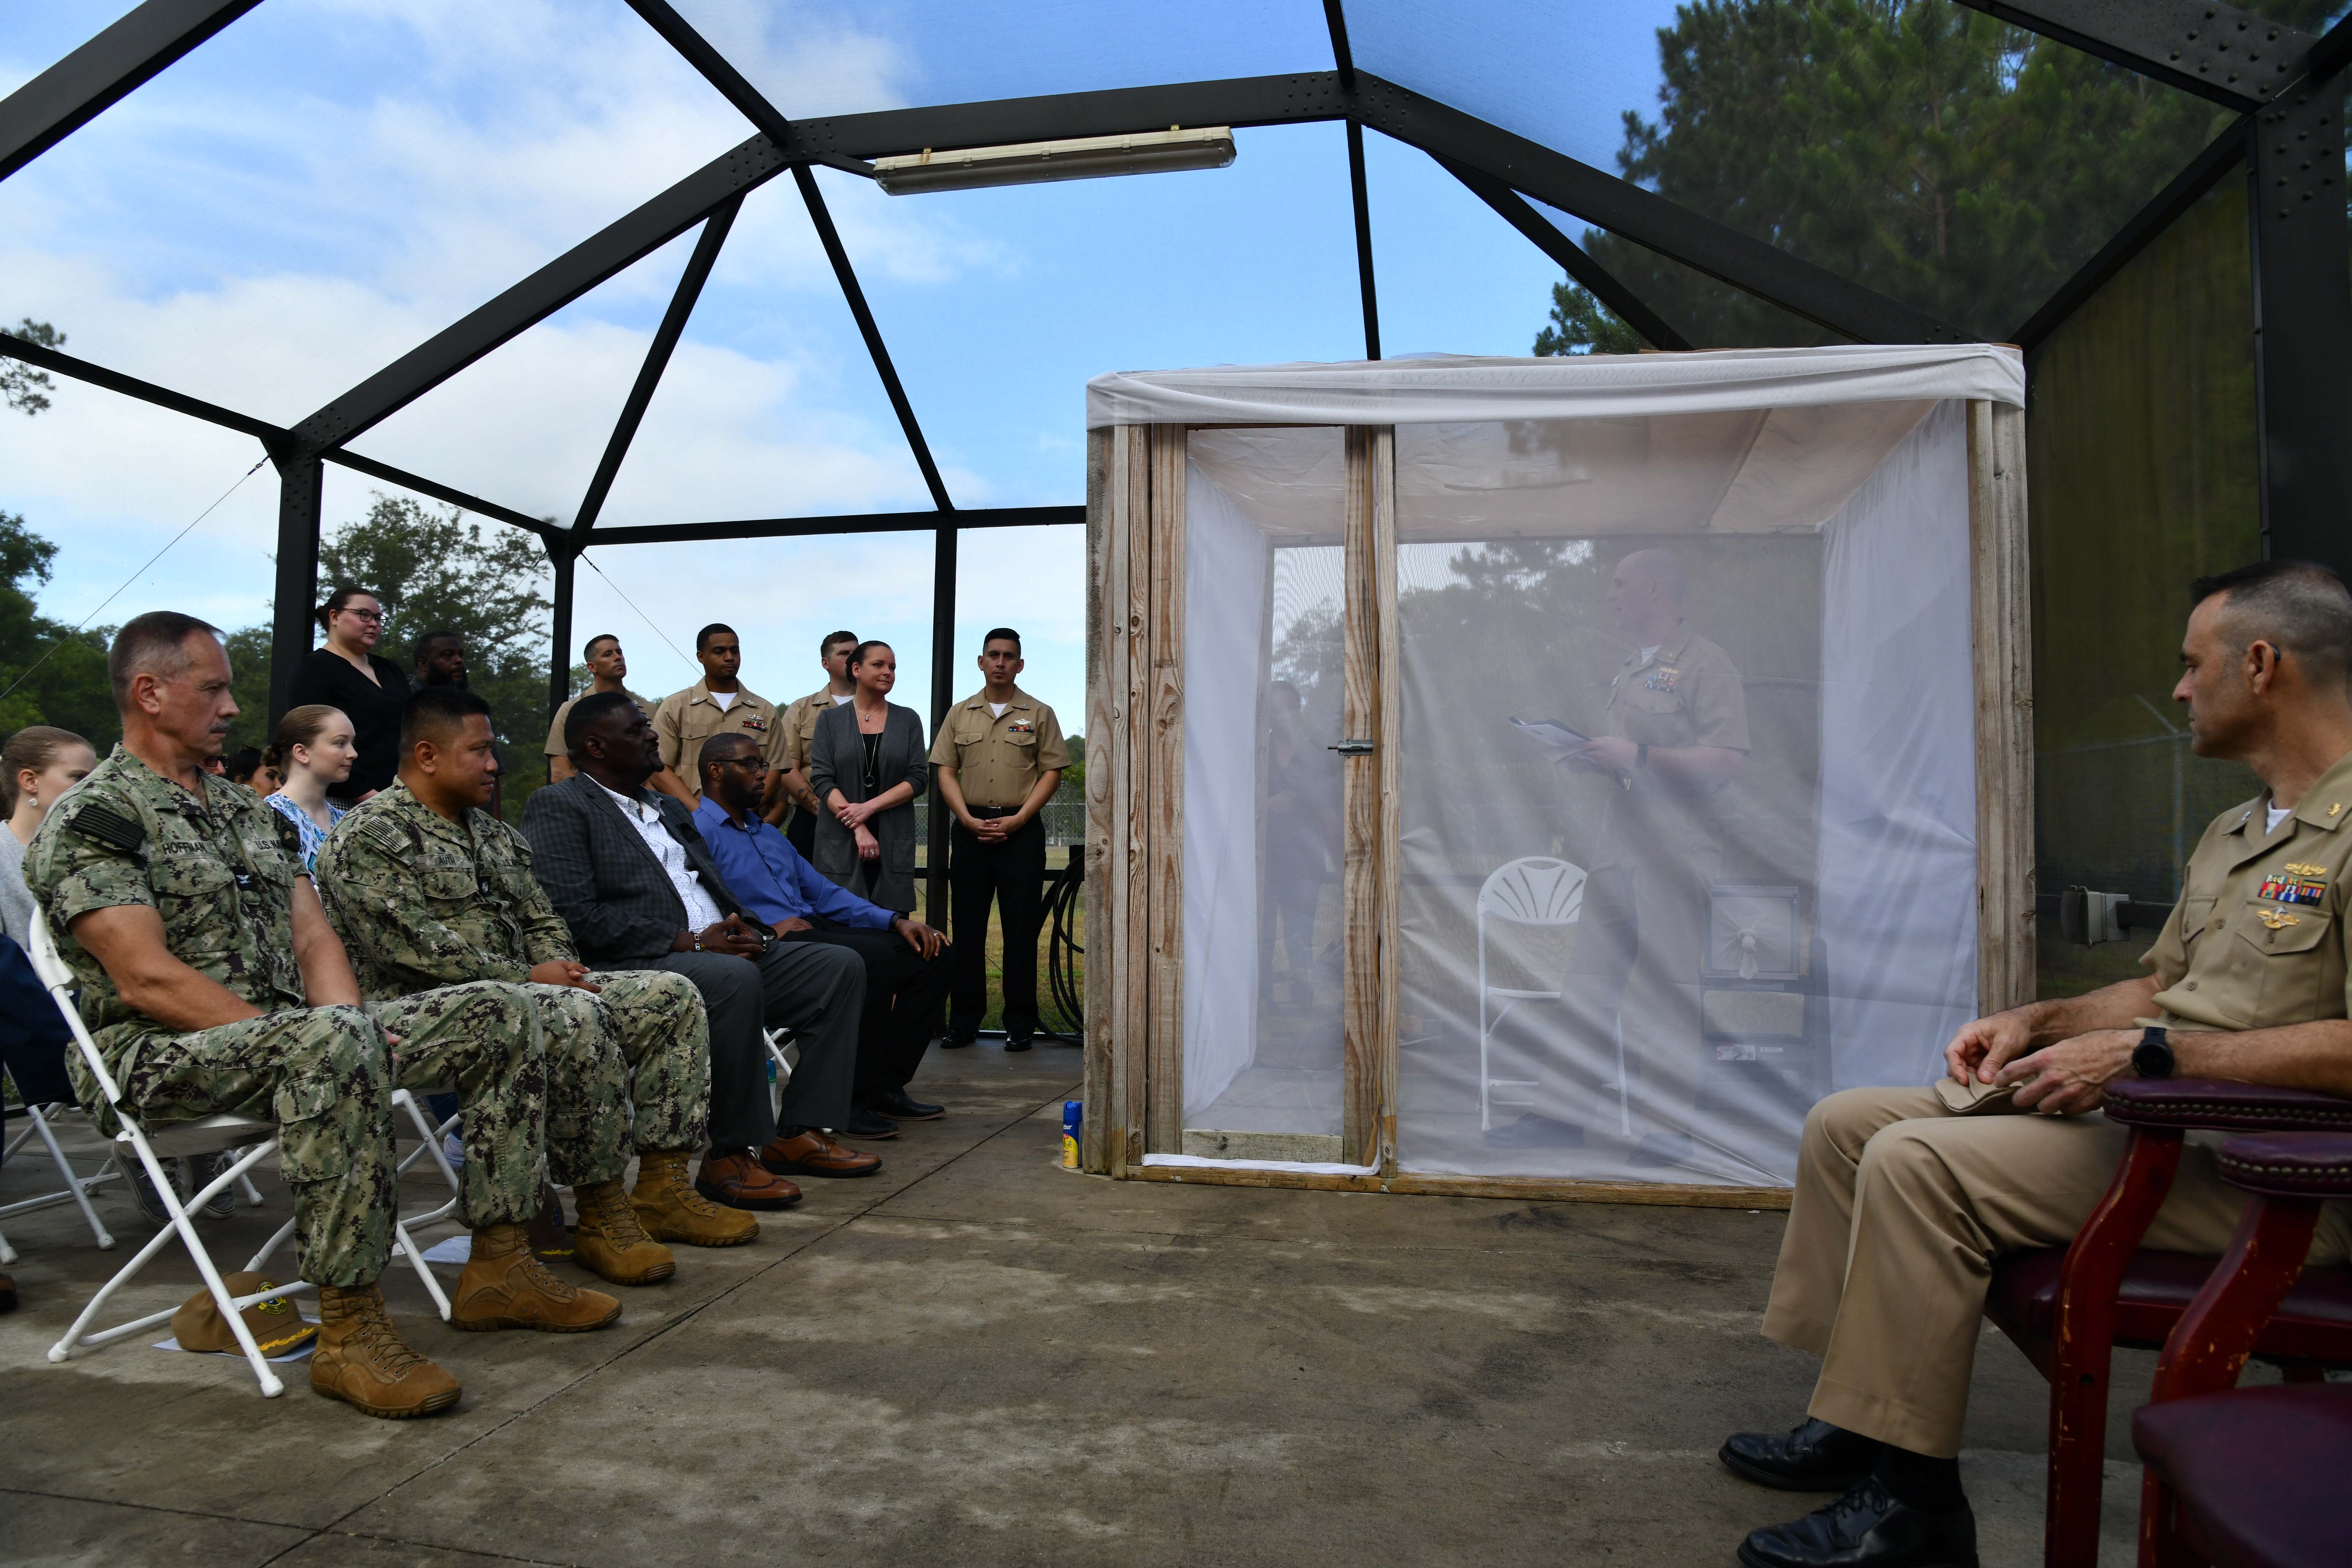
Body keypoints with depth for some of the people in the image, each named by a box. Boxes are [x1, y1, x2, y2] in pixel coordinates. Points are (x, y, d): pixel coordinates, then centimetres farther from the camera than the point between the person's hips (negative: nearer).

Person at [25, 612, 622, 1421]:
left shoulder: (246, 810, 20)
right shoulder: (92, 821, -6)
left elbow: (313, 937, 13)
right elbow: (146, 980, -17)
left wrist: (348, 1032, -7)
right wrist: (334, 1033, -21)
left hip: (288, 1037, 8)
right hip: (161, 1058, -8)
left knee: (501, 1012, -6)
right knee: (332, 1041, -41)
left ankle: (498, 1265, -4)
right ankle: (350, 1329, -32)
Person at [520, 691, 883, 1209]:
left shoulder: (669, 808, 26)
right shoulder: (558, 807, -1)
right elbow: (574, 916, -14)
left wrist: (741, 930, 0)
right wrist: (689, 942, -17)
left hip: (722, 948, 9)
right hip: (632, 966, -9)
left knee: (840, 966, -4)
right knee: (734, 978, -37)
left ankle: (801, 1133, -6)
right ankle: (731, 1157, -24)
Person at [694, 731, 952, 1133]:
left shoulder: (771, 834, 28)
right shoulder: (697, 831, 0)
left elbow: (824, 893, 24)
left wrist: (895, 920, 11)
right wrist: (766, 927, -22)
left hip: (813, 930, 9)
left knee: (929, 954, -5)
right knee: (874, 956, -32)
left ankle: (884, 1085, -3)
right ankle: (848, 1097, -20)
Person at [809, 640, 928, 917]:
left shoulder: (908, 720, 9)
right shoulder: (830, 719, 6)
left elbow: (918, 778, 1)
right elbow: (821, 779, -3)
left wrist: (869, 807, -11)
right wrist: (858, 829, -13)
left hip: (894, 844, 1)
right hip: (841, 844, -1)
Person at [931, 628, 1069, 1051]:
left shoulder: (1039, 714, 6)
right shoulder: (960, 714, 13)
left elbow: (1052, 772, 1)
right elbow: (944, 770, 8)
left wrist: (1016, 820, -10)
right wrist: (969, 820, -6)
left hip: (1021, 830, -2)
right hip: (970, 830, 2)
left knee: (1021, 929, -1)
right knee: (967, 927, 5)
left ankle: (1020, 1024, 6)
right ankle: (964, 1021, 12)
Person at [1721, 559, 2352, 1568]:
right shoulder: (2234, 833, 19)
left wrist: (2145, 1052, -24)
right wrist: (2035, 1022, 9)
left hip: (2259, 1169, -10)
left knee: (1920, 1163, -27)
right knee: (1847, 1125, 3)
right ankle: (1854, 1422, 9)